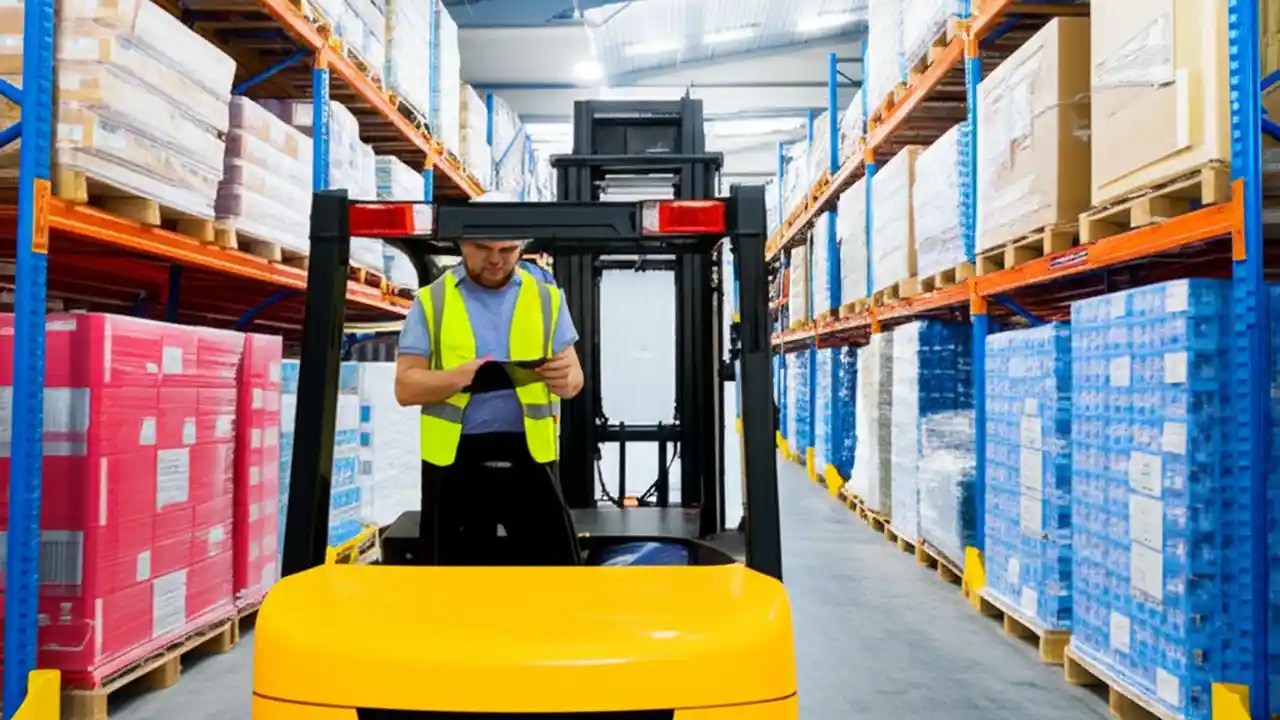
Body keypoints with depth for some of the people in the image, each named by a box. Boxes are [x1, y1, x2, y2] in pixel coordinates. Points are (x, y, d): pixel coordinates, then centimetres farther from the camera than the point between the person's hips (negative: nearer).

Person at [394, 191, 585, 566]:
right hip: (454, 457, 0)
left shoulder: (547, 298, 9)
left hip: (530, 453, 1)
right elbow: (405, 386, 0)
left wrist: (565, 377, -16)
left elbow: (575, 379, 10)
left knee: (555, 564, 0)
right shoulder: (431, 301, 4)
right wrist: (458, 376, -21)